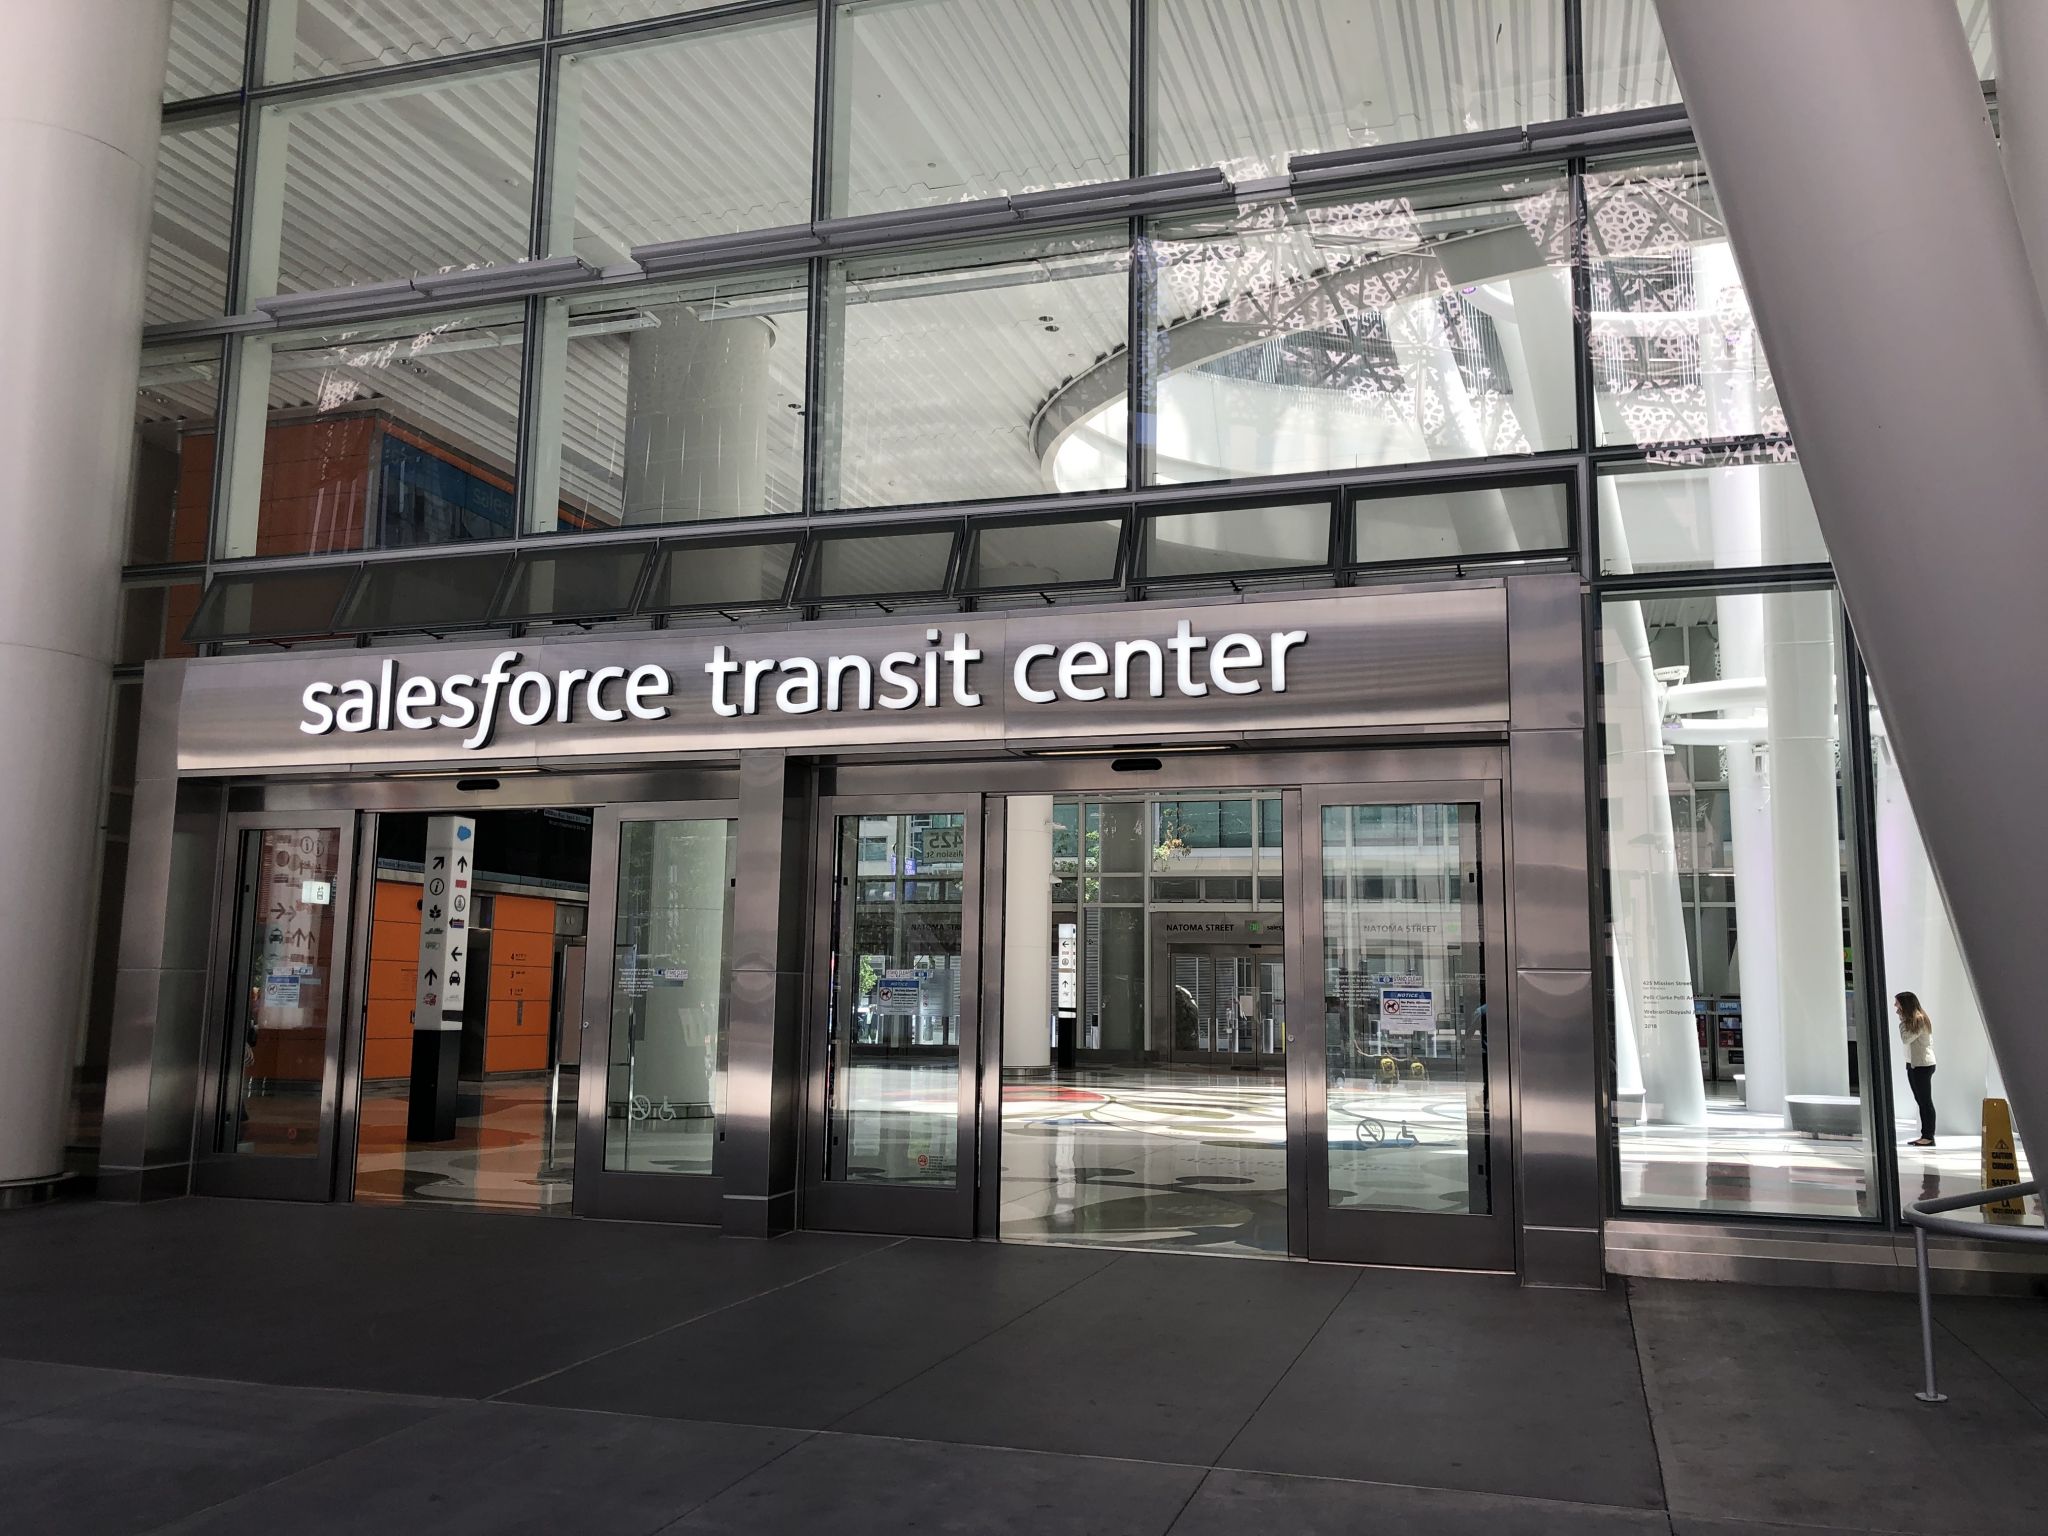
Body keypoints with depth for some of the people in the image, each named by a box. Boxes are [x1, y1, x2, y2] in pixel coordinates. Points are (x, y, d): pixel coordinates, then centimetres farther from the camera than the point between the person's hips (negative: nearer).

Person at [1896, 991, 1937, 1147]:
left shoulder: (1920, 1019, -16)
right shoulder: (1911, 1019, 12)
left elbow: (1906, 1038, -21)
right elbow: (1907, 1039, 9)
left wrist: (1902, 1020, -15)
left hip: (1923, 1065, -10)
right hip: (1913, 1064, 10)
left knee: (1926, 1101, -5)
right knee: (1920, 1101, 11)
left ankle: (1929, 1137, -1)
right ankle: (1924, 1135, 14)